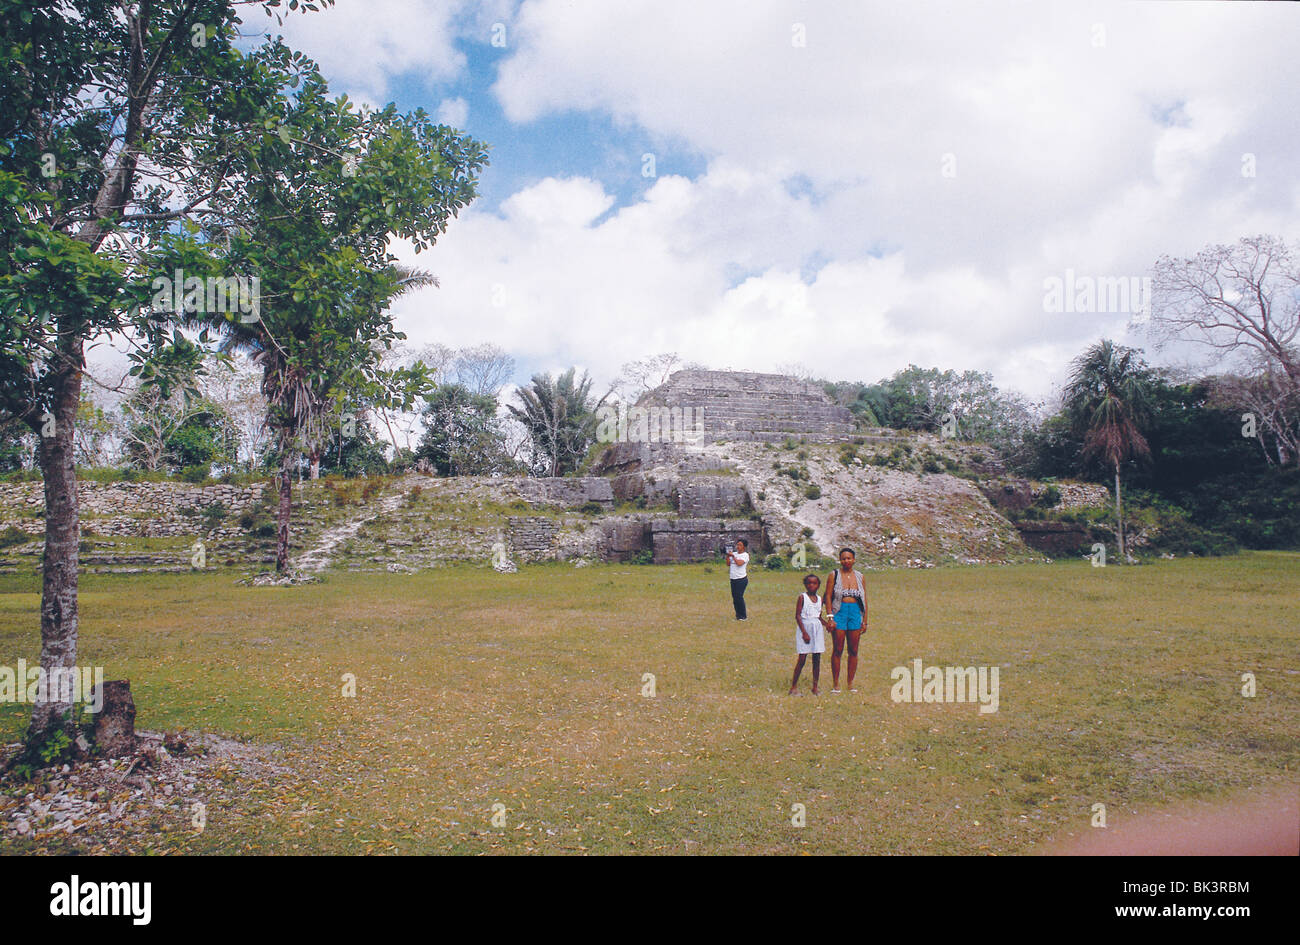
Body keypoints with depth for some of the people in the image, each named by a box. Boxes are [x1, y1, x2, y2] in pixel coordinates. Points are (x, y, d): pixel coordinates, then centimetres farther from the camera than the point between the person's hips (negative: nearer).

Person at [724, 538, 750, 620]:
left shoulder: (745, 555, -4)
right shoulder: (734, 553, 15)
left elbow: (739, 563, -19)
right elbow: (728, 564, 10)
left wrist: (732, 556, -14)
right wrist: (728, 556, -2)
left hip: (741, 579, -7)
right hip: (733, 579, 7)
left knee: (739, 597, -10)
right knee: (734, 597, 7)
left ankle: (743, 616, -1)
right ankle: (738, 615, 16)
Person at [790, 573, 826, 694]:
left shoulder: (819, 599, 10)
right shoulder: (802, 597, -6)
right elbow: (797, 616, -10)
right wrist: (804, 633, -16)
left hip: (817, 629, 5)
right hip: (804, 628, -5)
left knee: (817, 659, 4)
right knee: (802, 658, -6)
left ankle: (815, 687, 12)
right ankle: (794, 685, 4)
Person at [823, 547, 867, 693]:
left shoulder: (860, 577, 10)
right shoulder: (833, 575, 1)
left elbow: (864, 600, 12)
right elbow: (828, 596, -2)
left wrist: (865, 620, 8)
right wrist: (830, 618, -10)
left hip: (855, 613, 3)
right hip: (839, 612, -3)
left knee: (853, 650, 5)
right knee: (838, 649, -3)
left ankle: (851, 683, 14)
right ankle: (835, 683, 5)